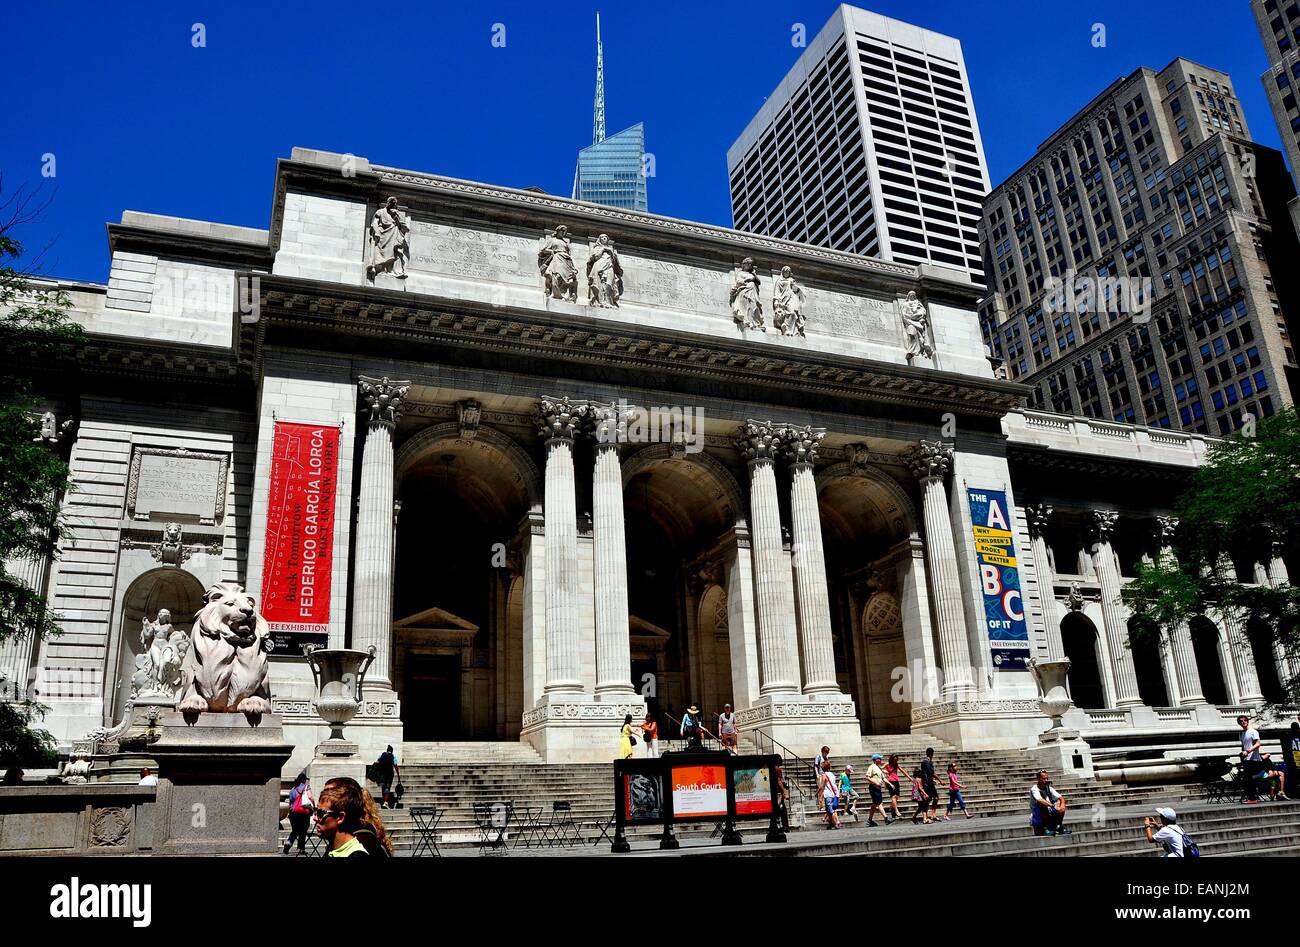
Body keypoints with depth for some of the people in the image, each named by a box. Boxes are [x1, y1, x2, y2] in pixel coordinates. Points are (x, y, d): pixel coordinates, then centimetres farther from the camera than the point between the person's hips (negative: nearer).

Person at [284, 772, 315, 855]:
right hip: (304, 811, -4)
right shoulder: (306, 786, 3)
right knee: (303, 831, 7)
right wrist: (314, 806, -1)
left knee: (294, 830, 15)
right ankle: (301, 848, 7)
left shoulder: (293, 789, 15)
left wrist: (289, 812, 23)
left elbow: (290, 803, 14)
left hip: (293, 812, 4)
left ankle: (289, 842, -9)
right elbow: (310, 797, -11)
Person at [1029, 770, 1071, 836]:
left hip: (1048, 814, 6)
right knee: (1042, 804, -34)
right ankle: (1047, 828, -24)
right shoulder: (1034, 789, -17)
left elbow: (1061, 798, -4)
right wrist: (1053, 806, -45)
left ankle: (1058, 827, -5)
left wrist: (1062, 806, -25)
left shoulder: (1049, 788, 3)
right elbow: (1040, 801, -35)